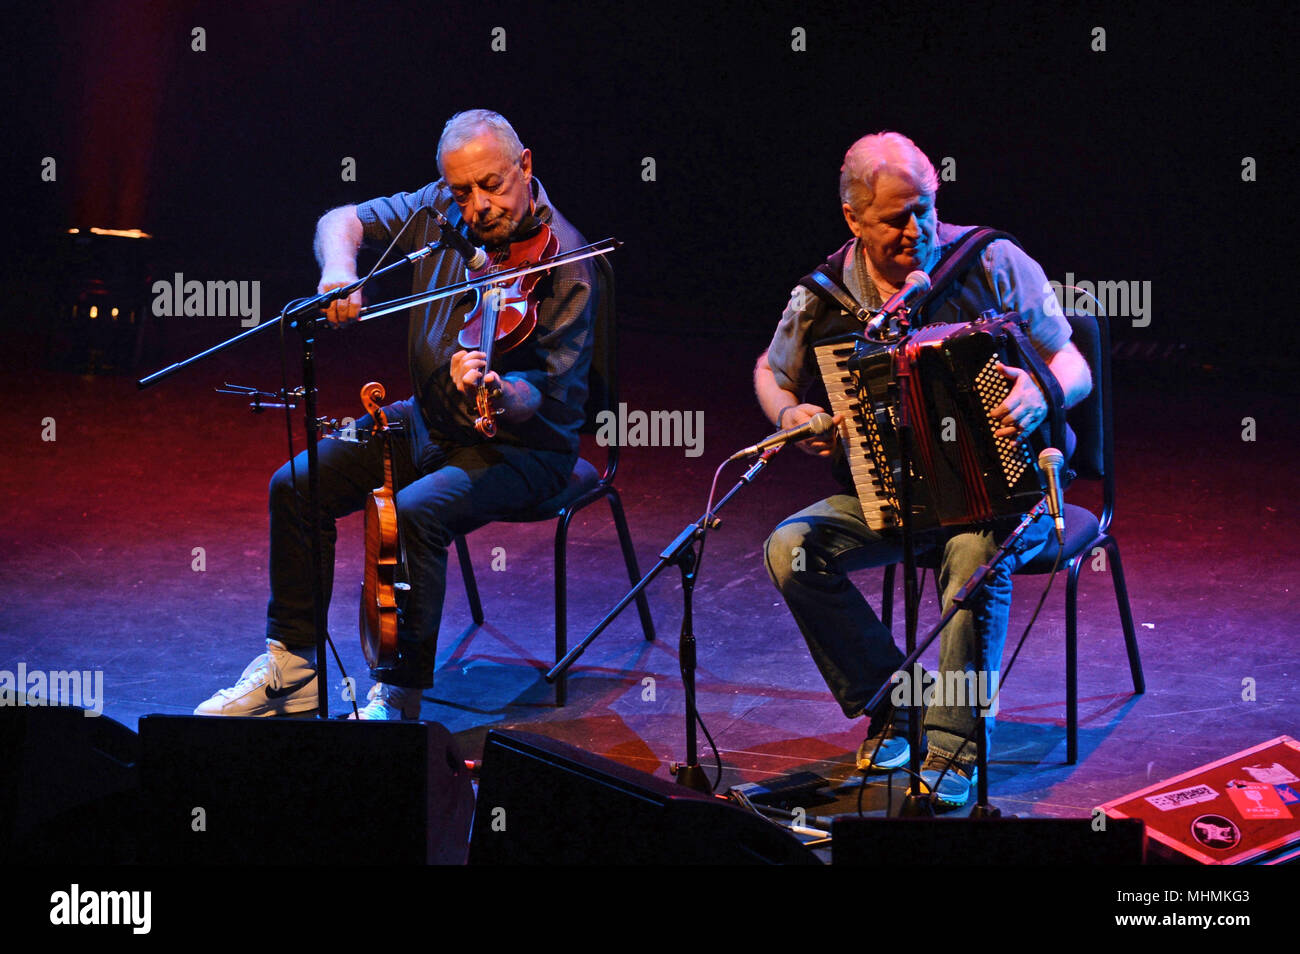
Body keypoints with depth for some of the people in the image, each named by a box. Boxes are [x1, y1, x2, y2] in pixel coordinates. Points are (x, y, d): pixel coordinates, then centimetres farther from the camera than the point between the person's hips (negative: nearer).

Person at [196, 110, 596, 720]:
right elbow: (344, 220, 4)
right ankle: (290, 669, 6)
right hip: (431, 422, 7)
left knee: (415, 511, -33)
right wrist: (339, 268, -19)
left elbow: (544, 395, -25)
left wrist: (499, 394, -48)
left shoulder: (562, 263, -22)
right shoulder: (441, 211, -3)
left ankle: (399, 697, -21)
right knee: (296, 483, -5)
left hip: (523, 445, -7)